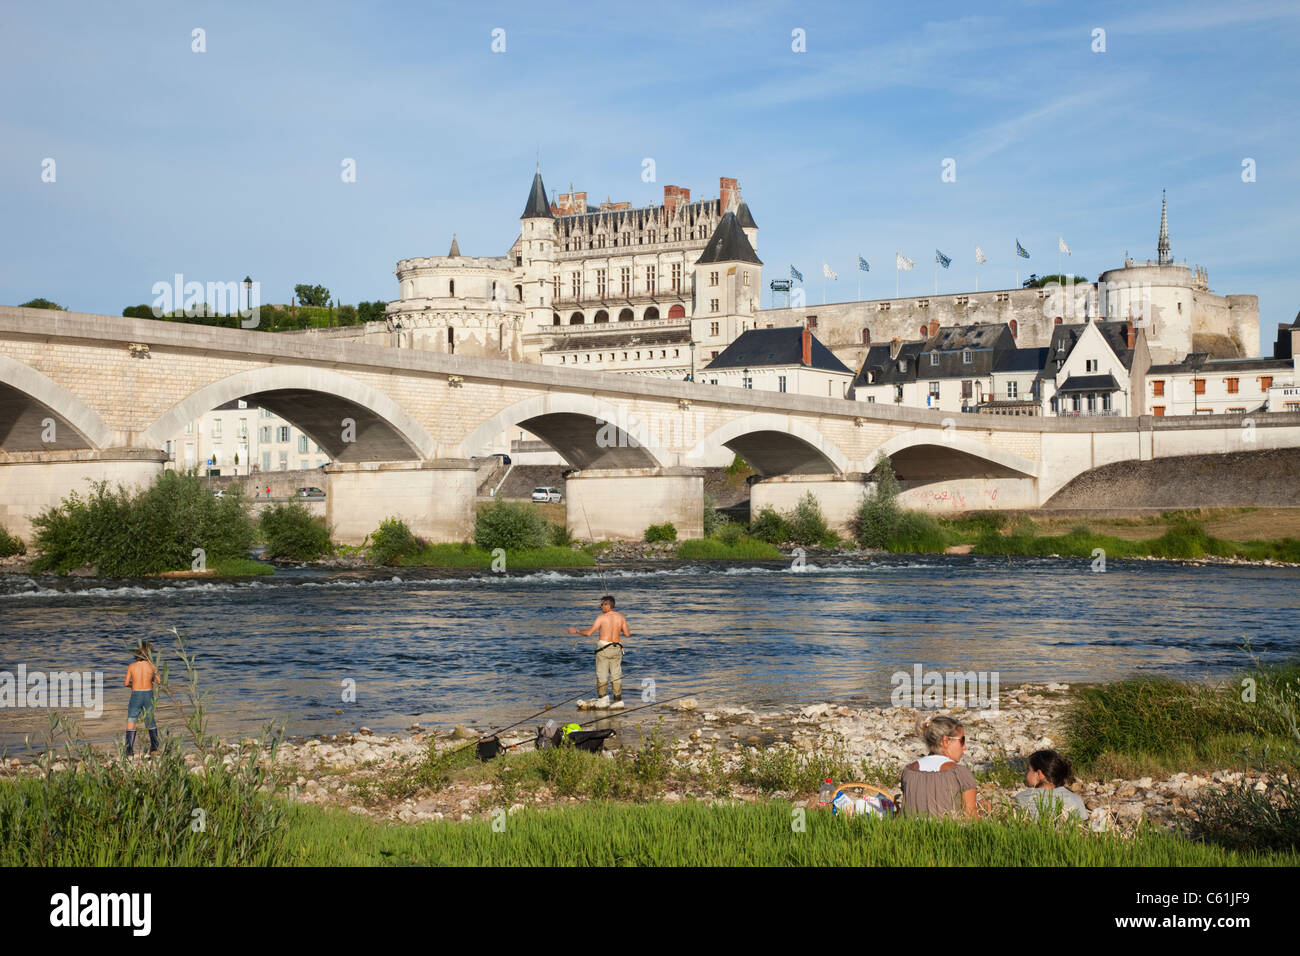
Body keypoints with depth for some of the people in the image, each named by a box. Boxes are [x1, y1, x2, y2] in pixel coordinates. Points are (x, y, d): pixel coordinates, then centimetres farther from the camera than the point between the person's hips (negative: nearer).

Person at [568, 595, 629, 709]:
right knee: (616, 675, 8)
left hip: (603, 648, -4)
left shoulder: (602, 618, -10)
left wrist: (576, 631, 5)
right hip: (617, 648, 4)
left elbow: (589, 633, -10)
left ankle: (602, 699, -3)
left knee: (601, 675, 3)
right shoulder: (621, 617, 1)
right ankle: (618, 700, 5)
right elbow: (627, 634, 6)